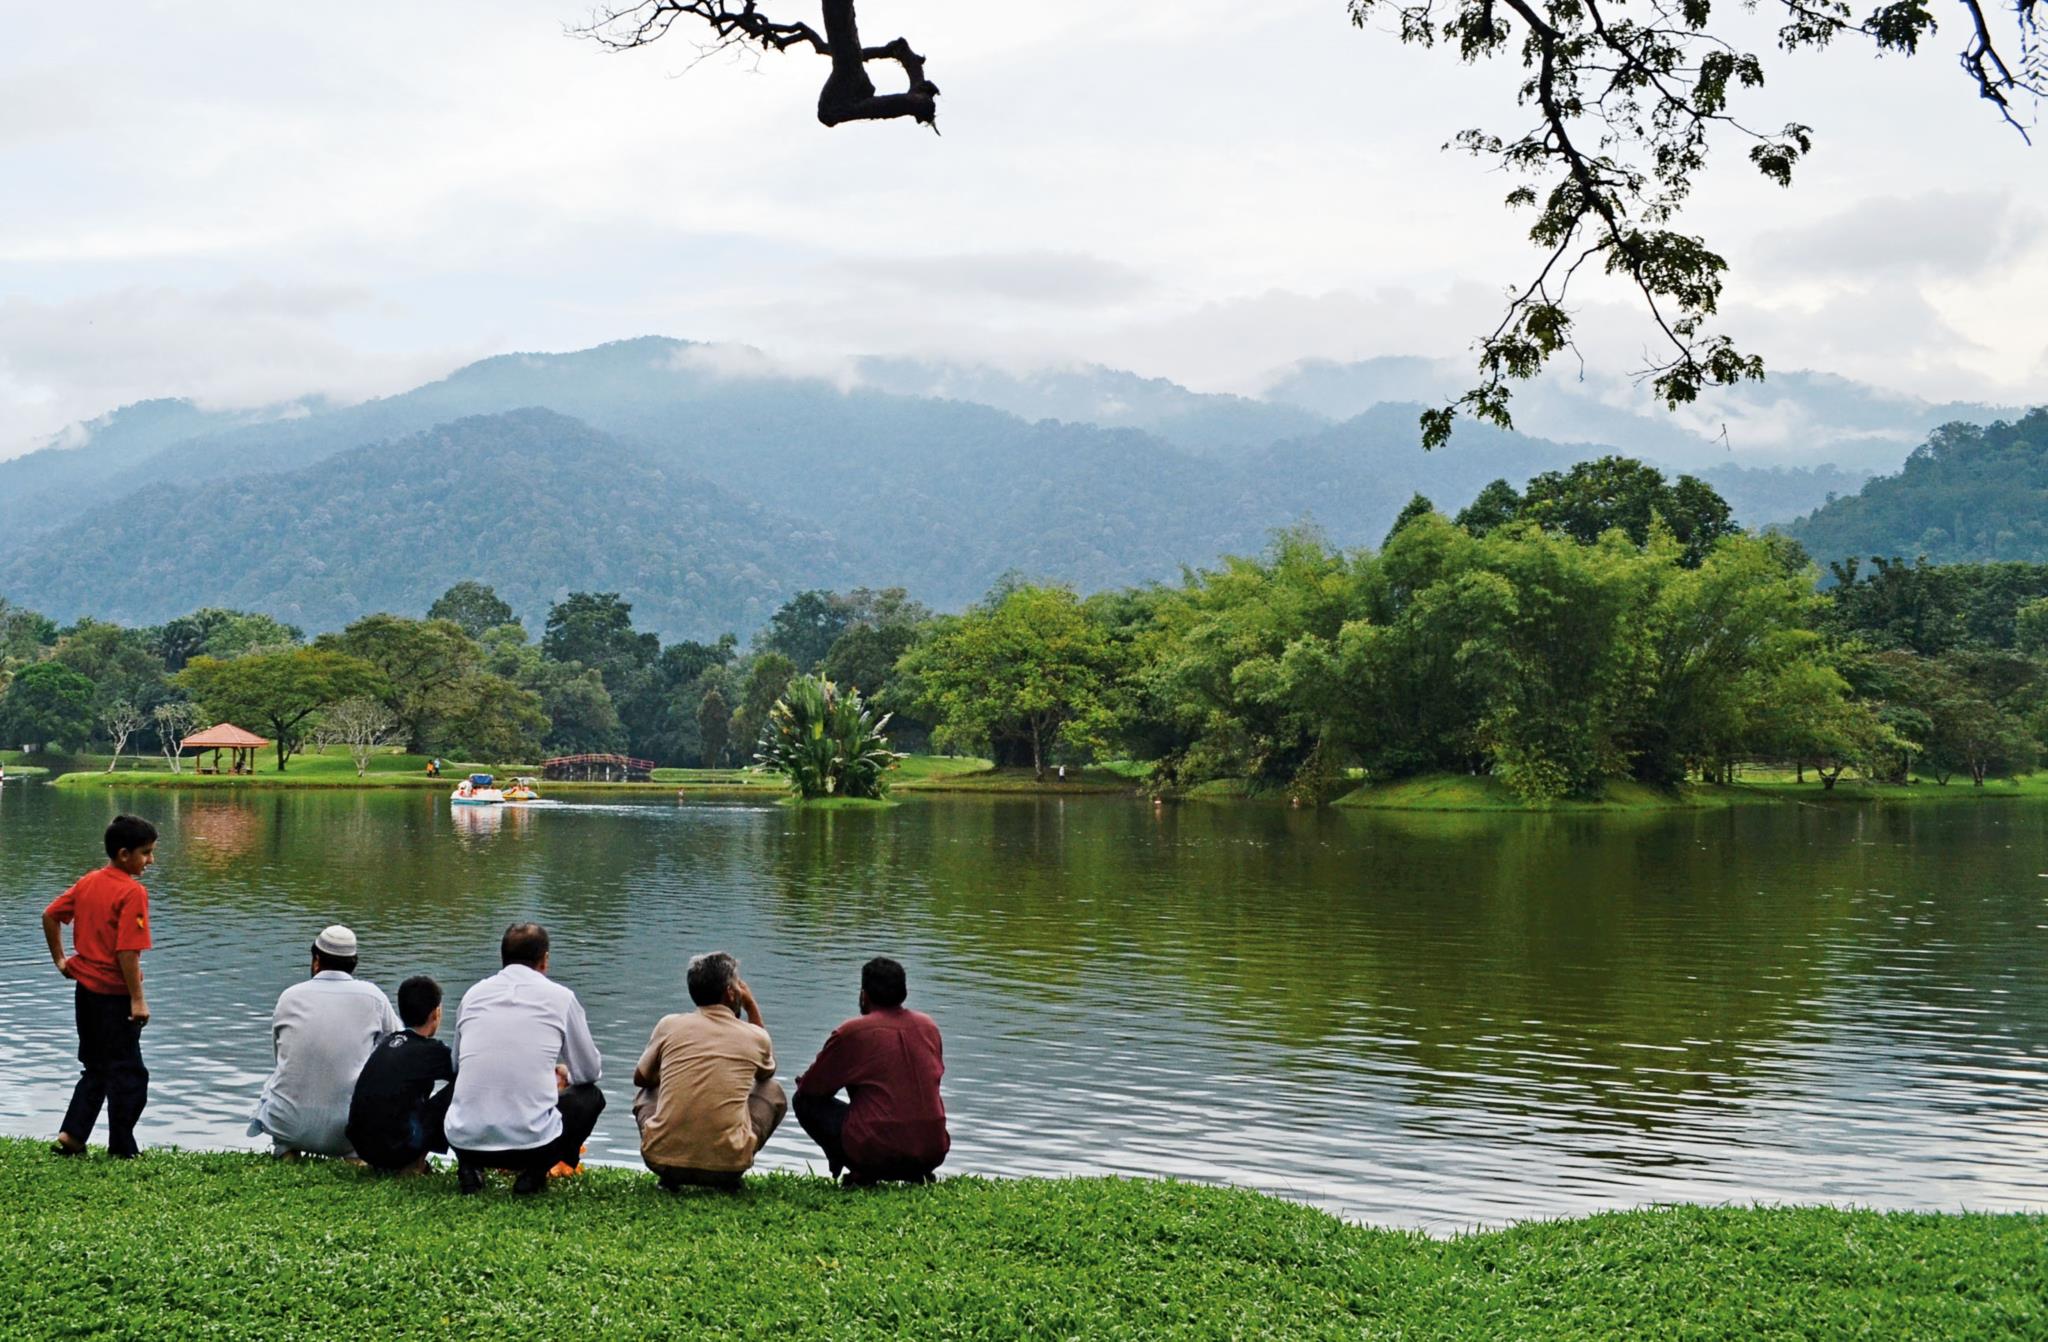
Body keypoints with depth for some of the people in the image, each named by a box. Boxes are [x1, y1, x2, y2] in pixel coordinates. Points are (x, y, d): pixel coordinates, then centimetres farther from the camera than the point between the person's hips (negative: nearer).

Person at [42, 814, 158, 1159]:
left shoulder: (87, 882, 6)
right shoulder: (133, 892, -17)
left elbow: (50, 916, 13)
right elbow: (127, 952, -23)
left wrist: (61, 960, 21)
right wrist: (137, 1000, -19)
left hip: (84, 989, 8)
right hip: (115, 994, -8)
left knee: (95, 1068, 20)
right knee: (128, 1074, 3)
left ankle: (70, 1136, 15)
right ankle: (122, 1151, 8)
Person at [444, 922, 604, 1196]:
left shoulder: (473, 994, 12)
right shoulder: (559, 997, 3)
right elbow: (591, 1071, 12)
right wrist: (564, 1074, 37)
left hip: (465, 1141, 4)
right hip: (533, 1142, -3)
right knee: (591, 1096, 25)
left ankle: (470, 1169, 11)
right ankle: (534, 1174, 4)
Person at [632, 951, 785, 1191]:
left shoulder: (669, 1025, 4)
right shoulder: (755, 1037, 3)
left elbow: (641, 1078, 21)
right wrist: (752, 1007, 29)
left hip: (662, 1160, 1)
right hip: (727, 1164, -1)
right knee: (773, 1093, 25)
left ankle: (670, 1179, 16)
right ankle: (729, 1180, 15)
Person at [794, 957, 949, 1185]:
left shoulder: (852, 1032, -4)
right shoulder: (928, 1027, 10)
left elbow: (809, 1087, 4)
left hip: (877, 1154, -5)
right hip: (933, 1155, 5)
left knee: (806, 1101, 13)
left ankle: (862, 1173, -2)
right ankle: (916, 1175, 13)